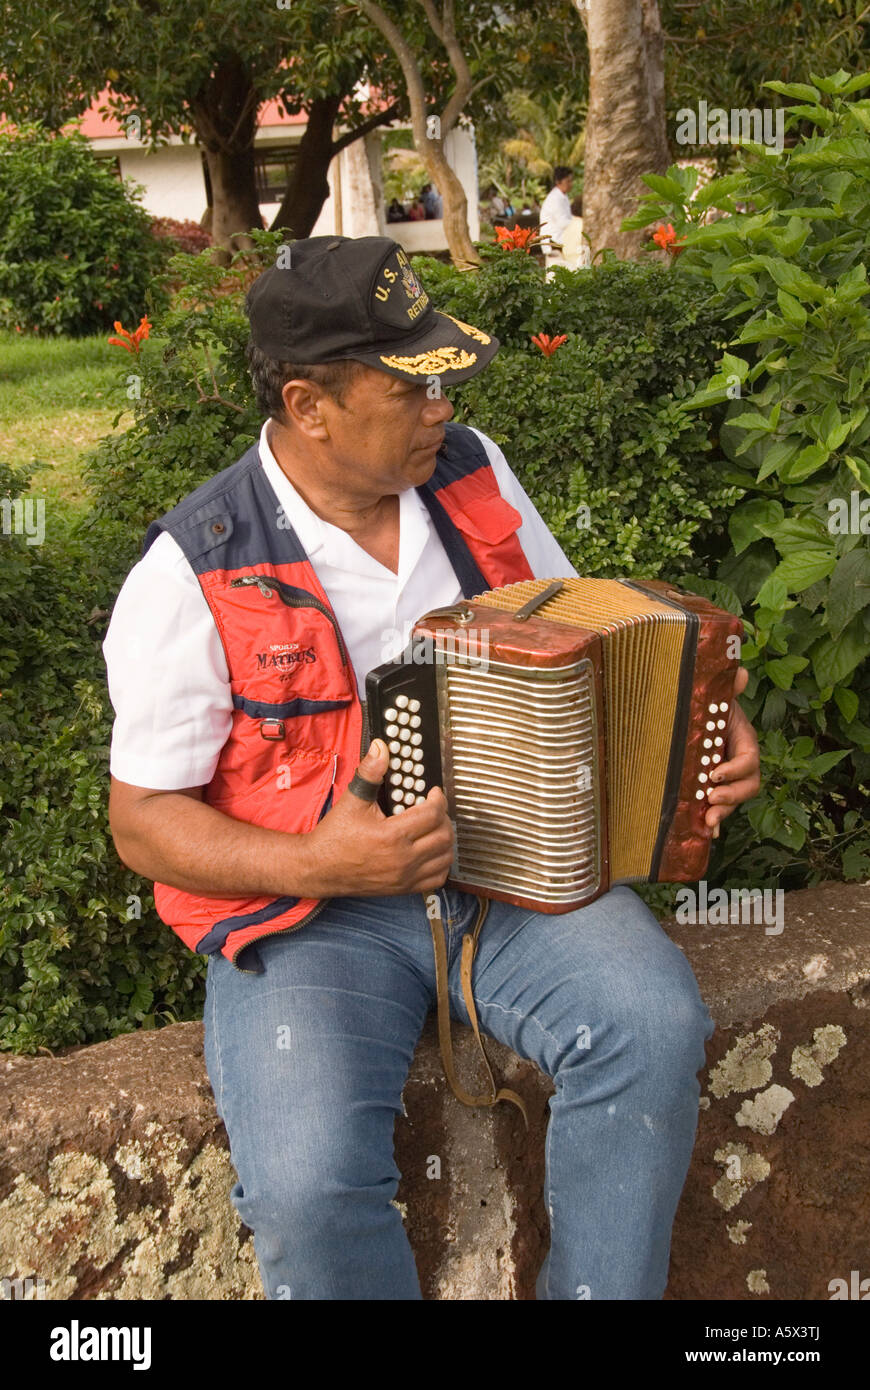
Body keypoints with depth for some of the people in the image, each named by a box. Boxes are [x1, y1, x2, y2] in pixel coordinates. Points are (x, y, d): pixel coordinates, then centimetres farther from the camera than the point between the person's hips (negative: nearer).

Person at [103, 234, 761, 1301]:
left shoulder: (468, 470, 3)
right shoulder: (193, 573, -12)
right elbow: (143, 819, -7)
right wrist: (317, 863, -23)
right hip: (307, 913, -3)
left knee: (653, 1021, -23)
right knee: (309, 1183, -28)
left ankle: (599, 1292, 1)